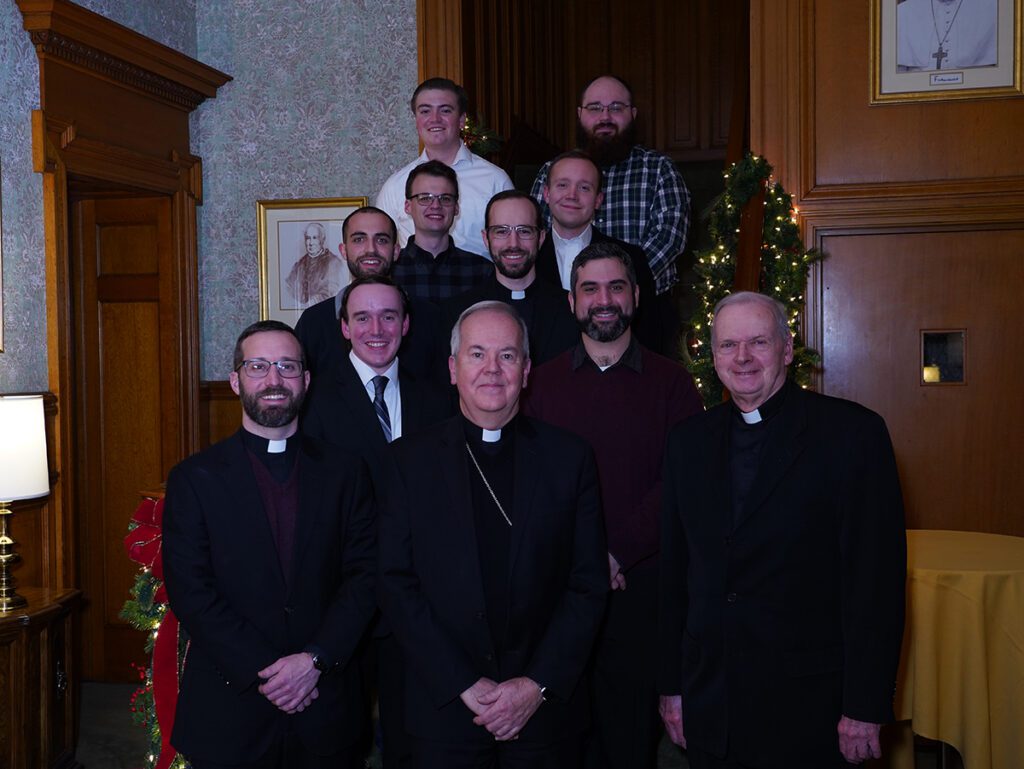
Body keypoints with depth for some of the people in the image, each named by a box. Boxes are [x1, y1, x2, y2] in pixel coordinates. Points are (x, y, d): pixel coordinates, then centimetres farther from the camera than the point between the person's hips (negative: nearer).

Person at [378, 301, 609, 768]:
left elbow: (589, 586, -2)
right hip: (444, 708, 0)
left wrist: (538, 686, -10)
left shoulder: (570, 458, 0)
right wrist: (465, 686, -11)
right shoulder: (409, 460, -1)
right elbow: (396, 585, -5)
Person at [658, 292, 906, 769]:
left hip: (808, 710, -3)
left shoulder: (854, 433, -8)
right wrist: (671, 686, 9)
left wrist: (865, 708, -12)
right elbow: (673, 573, 9)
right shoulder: (689, 441, 6)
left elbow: (877, 577, -10)